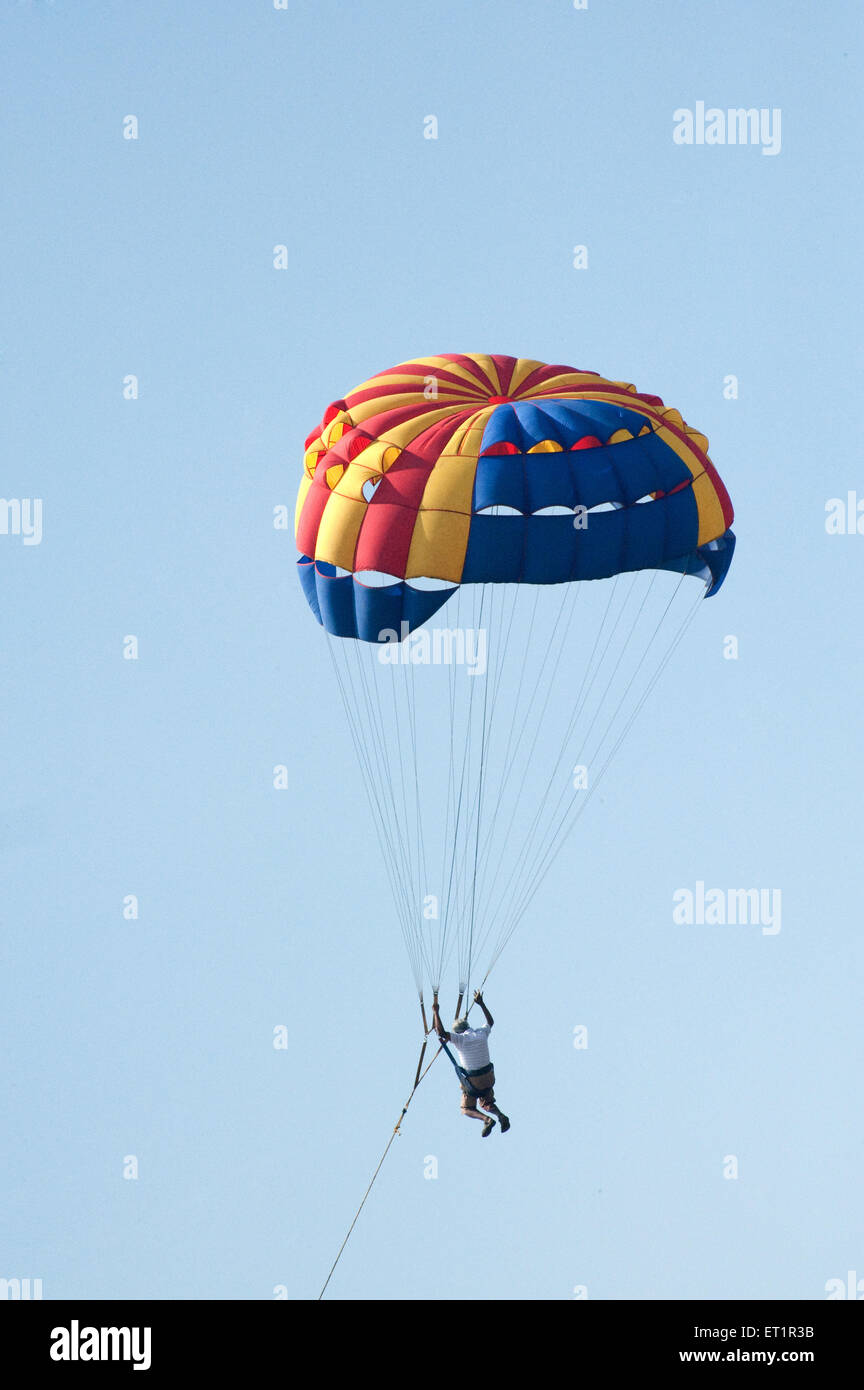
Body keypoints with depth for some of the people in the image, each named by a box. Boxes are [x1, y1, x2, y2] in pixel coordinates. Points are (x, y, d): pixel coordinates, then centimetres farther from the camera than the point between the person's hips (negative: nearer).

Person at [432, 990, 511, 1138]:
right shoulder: (482, 1034, -2)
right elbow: (490, 1022, 20)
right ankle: (500, 1116, -8)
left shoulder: (460, 1039, -17)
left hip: (472, 1081, -5)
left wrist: (436, 1012, -20)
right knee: (487, 1104, 26)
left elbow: (441, 1033, -29)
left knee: (467, 1109, 14)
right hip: (488, 1078, 5)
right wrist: (481, 1004, 25)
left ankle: (487, 1120, -16)